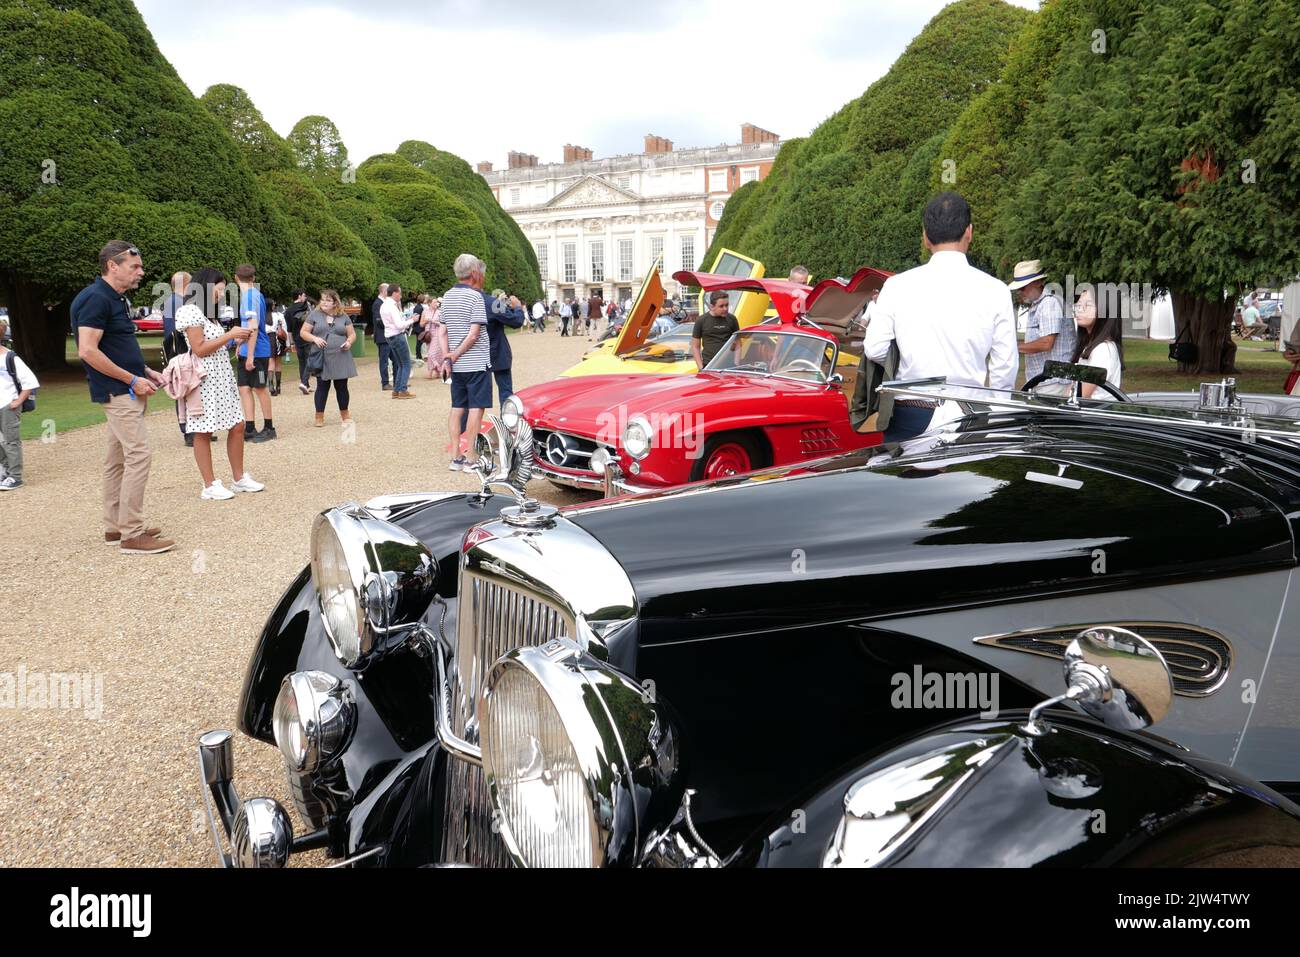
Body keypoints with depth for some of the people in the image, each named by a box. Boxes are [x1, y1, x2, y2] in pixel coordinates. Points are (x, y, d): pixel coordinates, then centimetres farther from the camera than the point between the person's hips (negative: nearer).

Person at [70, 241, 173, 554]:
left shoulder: (116, 299, 15)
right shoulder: (95, 298, -14)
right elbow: (88, 351, -21)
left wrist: (146, 371, 12)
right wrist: (133, 380, -18)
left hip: (125, 391, 10)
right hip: (118, 391, -10)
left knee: (118, 459, 13)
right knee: (139, 455, -13)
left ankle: (114, 527, 20)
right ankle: (132, 534, -10)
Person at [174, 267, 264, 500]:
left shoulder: (208, 312, 18)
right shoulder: (191, 311, -11)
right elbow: (200, 349, -16)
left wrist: (237, 339, 6)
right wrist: (230, 335, -13)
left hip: (223, 378, 9)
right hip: (204, 381, -9)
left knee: (237, 426, 8)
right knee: (203, 432, -2)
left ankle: (239, 478, 16)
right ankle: (210, 486, 2)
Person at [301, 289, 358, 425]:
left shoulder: (343, 316, 10)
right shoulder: (314, 314, 4)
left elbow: (352, 333, 13)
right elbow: (304, 332, 4)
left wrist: (349, 341, -7)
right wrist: (314, 338, -14)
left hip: (341, 358, 2)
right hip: (321, 358, -2)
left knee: (342, 386, 7)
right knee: (322, 386, 0)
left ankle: (344, 414, 22)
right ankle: (319, 417, 8)